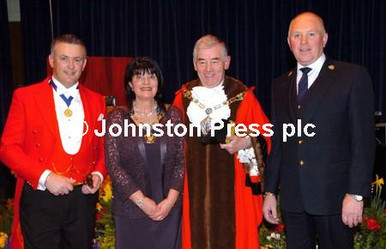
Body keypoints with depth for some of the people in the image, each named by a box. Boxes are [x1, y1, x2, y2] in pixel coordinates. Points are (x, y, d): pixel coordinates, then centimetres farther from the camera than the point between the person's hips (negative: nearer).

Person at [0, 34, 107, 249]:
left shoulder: (96, 101, 9)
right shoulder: (25, 96, -1)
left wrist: (98, 174, -6)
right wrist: (45, 177, -16)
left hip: (83, 198, 3)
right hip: (40, 199, -3)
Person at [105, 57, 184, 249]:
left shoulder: (172, 115, 3)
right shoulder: (118, 117, -1)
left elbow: (181, 160, 1)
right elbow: (113, 164, -6)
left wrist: (170, 199, -9)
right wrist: (142, 201, -11)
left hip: (169, 209, 1)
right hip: (130, 210, -1)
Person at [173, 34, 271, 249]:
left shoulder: (243, 96, -3)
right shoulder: (183, 97, 5)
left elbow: (264, 136, 1)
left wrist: (246, 142, -19)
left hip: (233, 189, -2)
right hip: (194, 189, 2)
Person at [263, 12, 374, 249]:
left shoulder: (353, 76, -4)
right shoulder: (280, 85, 13)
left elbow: (363, 140, -8)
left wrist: (356, 194, -13)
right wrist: (270, 191, 11)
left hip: (333, 195, -4)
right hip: (293, 198, 5)